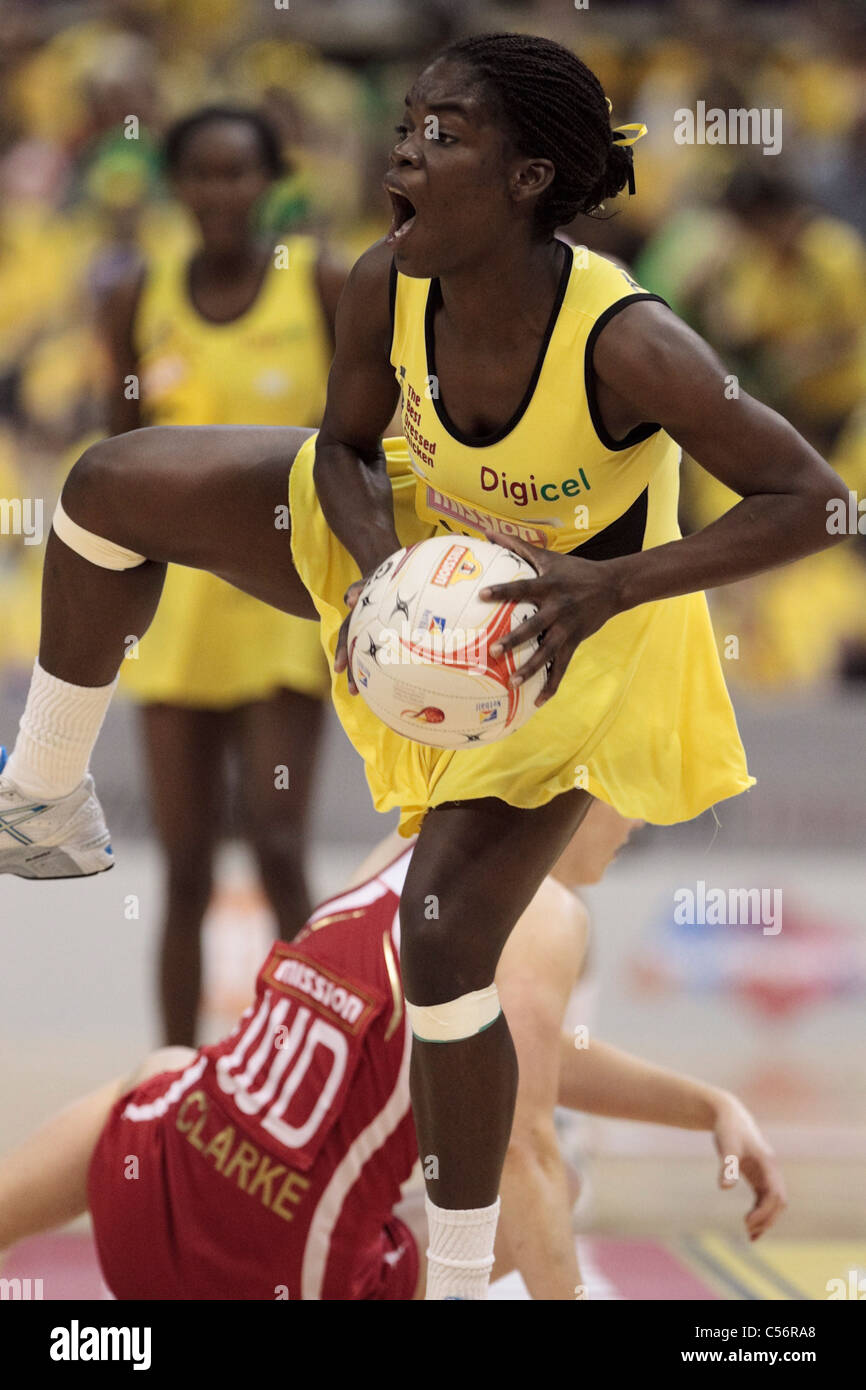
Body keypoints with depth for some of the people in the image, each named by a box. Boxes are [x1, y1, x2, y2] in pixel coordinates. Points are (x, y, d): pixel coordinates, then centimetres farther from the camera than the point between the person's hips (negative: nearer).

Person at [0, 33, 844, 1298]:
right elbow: (346, 444, -3)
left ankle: (462, 1280, 8)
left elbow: (813, 501, -34)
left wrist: (611, 586, -42)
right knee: (115, 487, 1)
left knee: (444, 945, -13)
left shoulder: (626, 345, -38)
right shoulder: (389, 287, -23)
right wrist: (380, 565, -25)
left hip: (573, 641, -6)